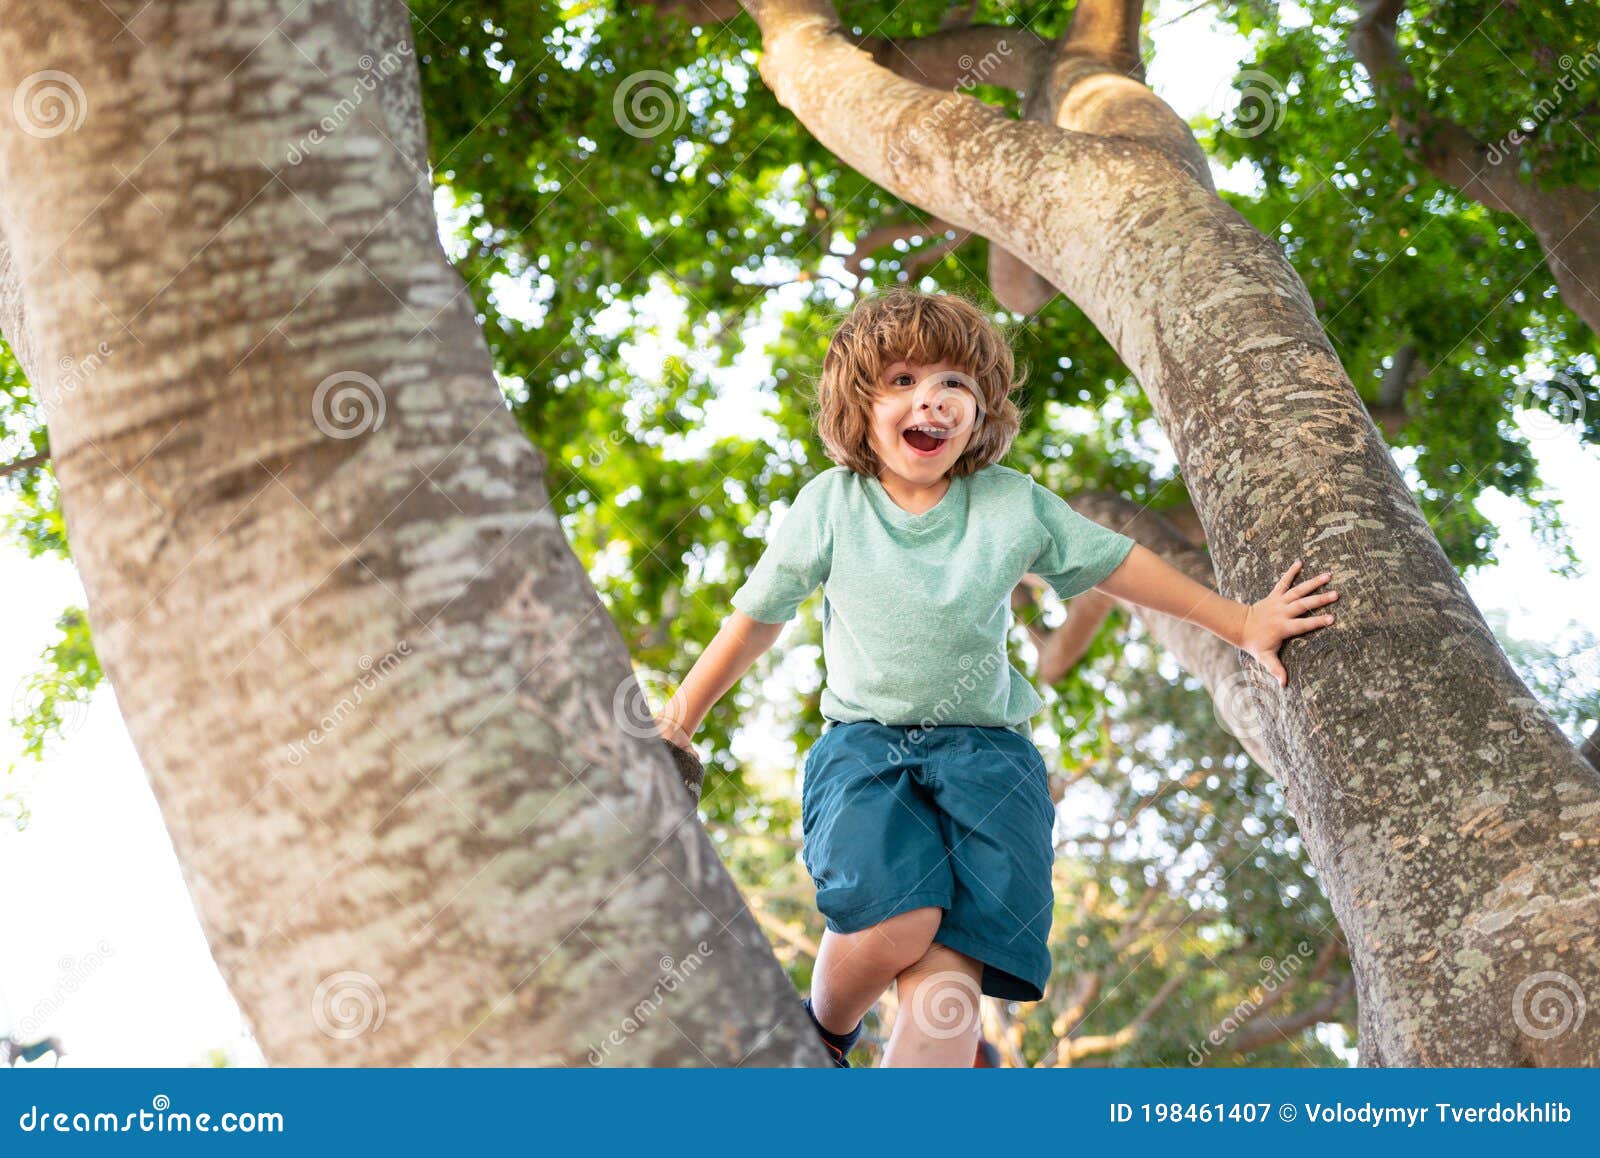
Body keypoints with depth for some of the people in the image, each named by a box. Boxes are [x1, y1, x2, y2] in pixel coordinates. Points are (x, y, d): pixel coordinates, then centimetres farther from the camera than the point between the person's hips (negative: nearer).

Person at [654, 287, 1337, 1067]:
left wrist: (1240, 624, 20)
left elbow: (1117, 564, 16)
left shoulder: (1015, 505, 3)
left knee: (948, 973, -21)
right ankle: (822, 1034, 3)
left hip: (986, 749, 1)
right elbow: (757, 617, 12)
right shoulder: (830, 504, 2)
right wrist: (678, 720, 16)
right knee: (895, 918, -29)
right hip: (864, 742, 0)